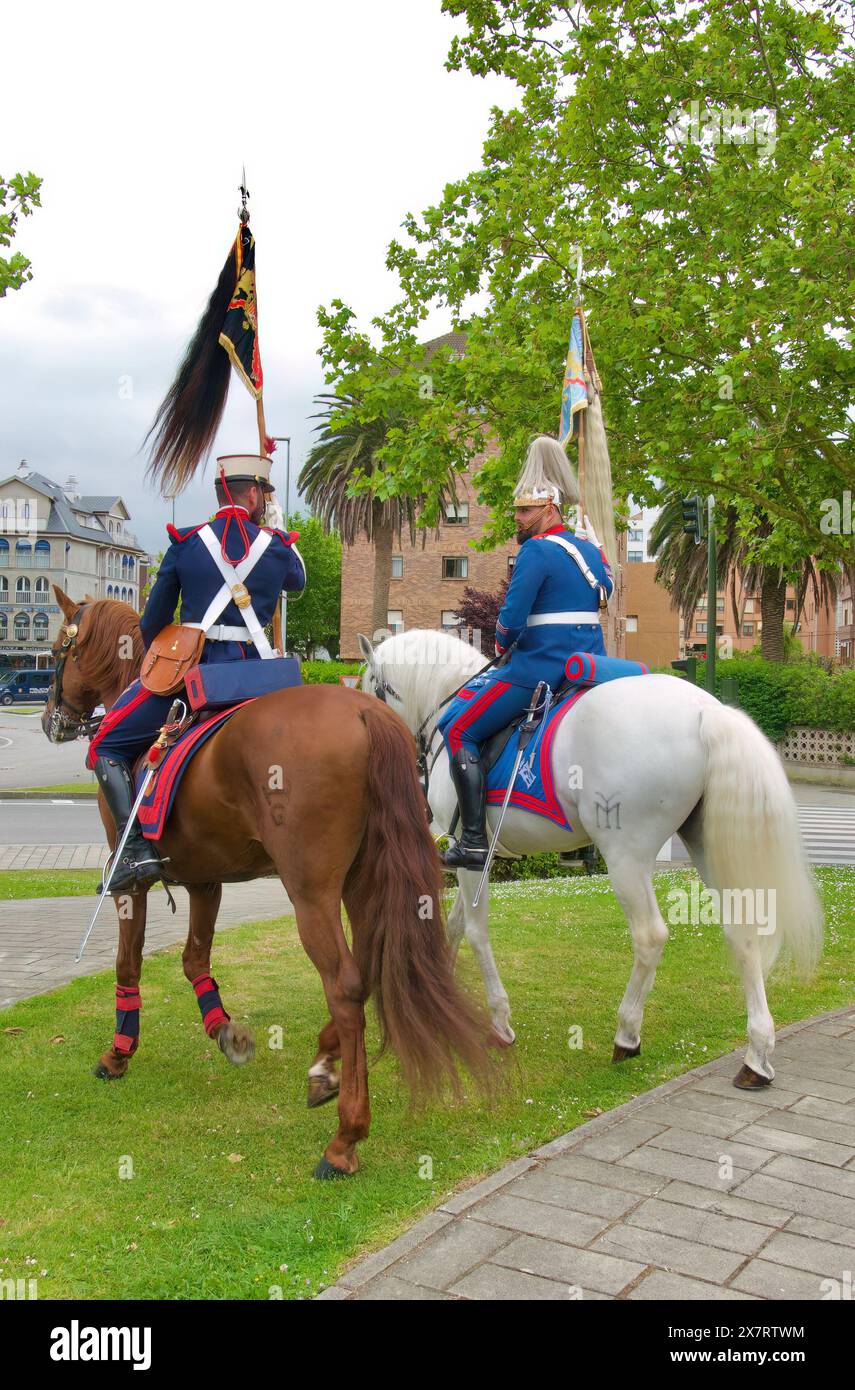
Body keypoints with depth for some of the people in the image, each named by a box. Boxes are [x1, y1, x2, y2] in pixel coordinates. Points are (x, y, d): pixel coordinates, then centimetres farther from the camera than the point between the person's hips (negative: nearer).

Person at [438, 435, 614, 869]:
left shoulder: (536, 549, -13)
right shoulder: (588, 547, 14)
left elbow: (512, 619, -17)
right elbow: (605, 590, 25)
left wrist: (502, 647, 3)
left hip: (538, 667, -9)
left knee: (457, 729, -1)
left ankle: (473, 843, -7)